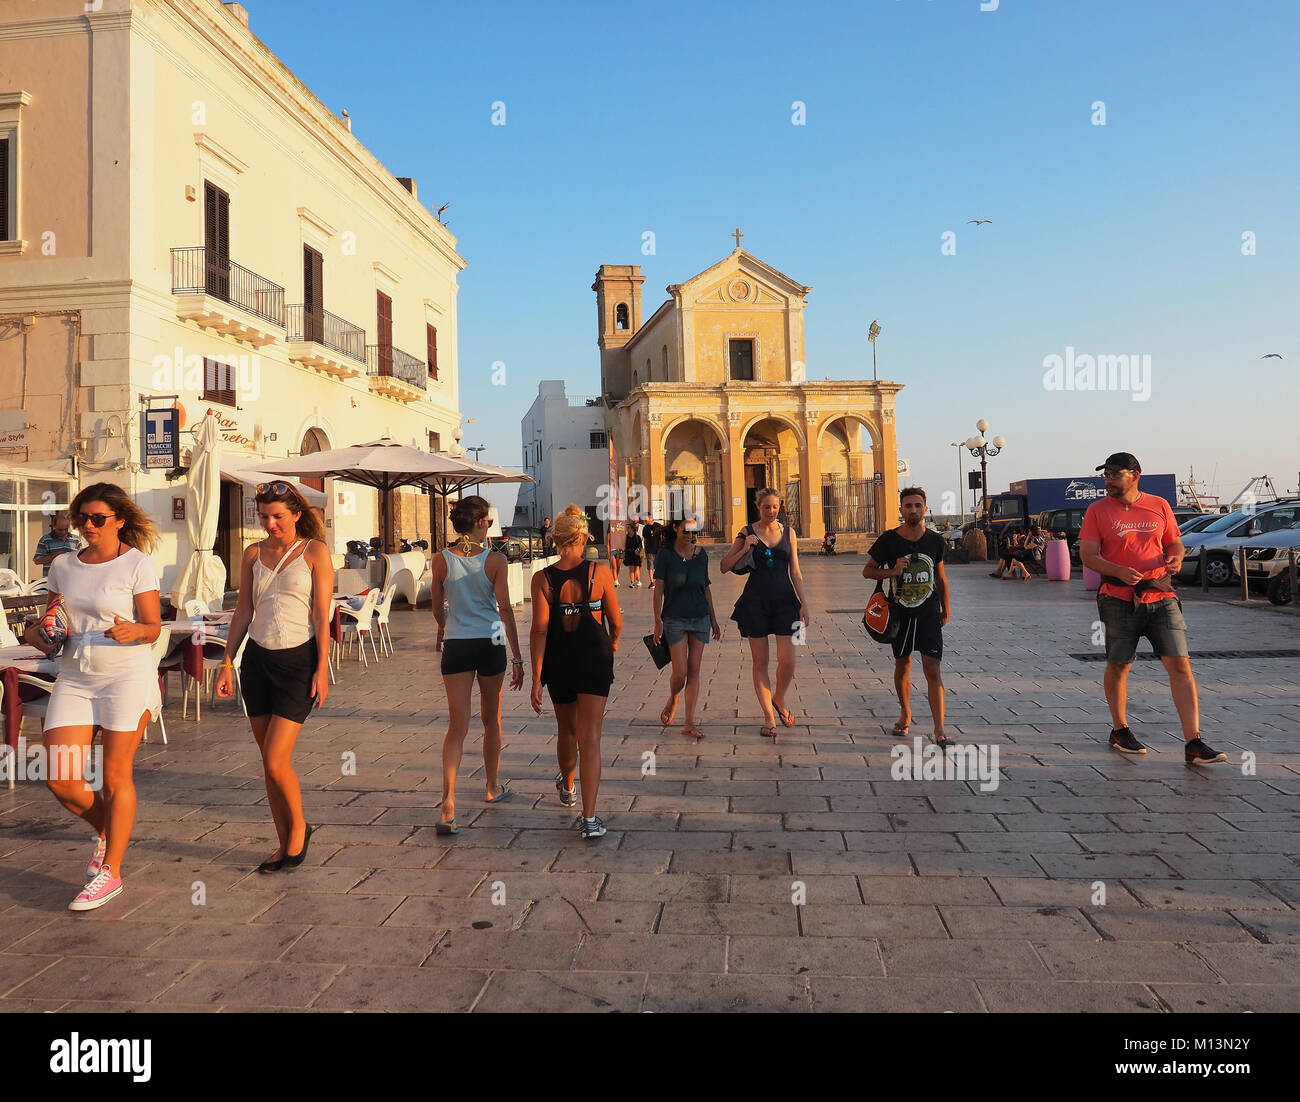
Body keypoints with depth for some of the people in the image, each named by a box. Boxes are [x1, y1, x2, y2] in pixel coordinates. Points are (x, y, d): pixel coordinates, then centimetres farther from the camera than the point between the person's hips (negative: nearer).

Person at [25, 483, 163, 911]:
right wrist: (37, 634, -3)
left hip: (126, 675, -5)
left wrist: (132, 631, -30)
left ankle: (110, 872, 13)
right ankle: (107, 830, 30)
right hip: (74, 678, 5)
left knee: (115, 775, 0)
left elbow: (153, 628, -8)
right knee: (59, 778, 0)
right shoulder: (62, 565, 10)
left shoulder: (137, 563, -6)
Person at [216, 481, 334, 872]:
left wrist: (322, 668, -12)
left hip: (298, 660, -5)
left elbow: (322, 615, -8)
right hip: (258, 660, 5)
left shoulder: (315, 552, -5)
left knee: (275, 760, -10)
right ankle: (284, 843, 23)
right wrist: (227, 663, 8)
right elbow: (243, 611, 13)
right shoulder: (254, 555, 9)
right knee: (268, 762, 9)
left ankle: (299, 826, 15)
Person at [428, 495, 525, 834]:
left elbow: (437, 607, 11)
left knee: (458, 725, 1)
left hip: (456, 645, 1)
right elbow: (505, 610, -11)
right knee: (491, 720, 17)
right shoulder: (495, 560, -8)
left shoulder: (441, 560, -1)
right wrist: (517, 658, -7)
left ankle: (448, 804, -12)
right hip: (490, 644, -1)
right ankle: (493, 788, 34)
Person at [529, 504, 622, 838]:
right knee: (589, 738, -2)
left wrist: (536, 679, -10)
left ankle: (567, 787, 49)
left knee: (567, 730, 23)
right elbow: (616, 622, -1)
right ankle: (589, 818, -9)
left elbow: (540, 629, -12)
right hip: (595, 660, -2)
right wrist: (613, 643, 22)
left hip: (558, 661, 2)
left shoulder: (543, 579, -7)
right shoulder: (600, 572, -8)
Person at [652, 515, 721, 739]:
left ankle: (689, 723, 7)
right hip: (674, 619, -3)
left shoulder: (701, 554, 5)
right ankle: (672, 702, 27)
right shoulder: (665, 554, -5)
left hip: (700, 618, 3)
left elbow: (706, 588, 13)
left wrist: (714, 619, 14)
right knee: (680, 672, -6)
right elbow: (658, 589, -5)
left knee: (694, 670, 2)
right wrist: (657, 622, -9)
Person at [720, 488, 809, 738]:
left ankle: (779, 700, 25)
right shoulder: (748, 532, 2)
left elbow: (795, 572, 9)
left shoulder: (787, 532, 7)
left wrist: (803, 604, 3)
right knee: (760, 661, 2)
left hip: (784, 599, 1)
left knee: (787, 661, -5)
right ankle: (769, 717, 13)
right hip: (756, 601, -1)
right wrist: (744, 548, -12)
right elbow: (724, 567, 1)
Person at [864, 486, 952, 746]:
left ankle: (939, 731, -8)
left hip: (929, 614, 0)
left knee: (933, 670, -8)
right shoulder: (889, 540, -6)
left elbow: (940, 575, 14)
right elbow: (867, 571, 2)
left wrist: (946, 607, 18)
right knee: (902, 666, 14)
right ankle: (905, 715, 36)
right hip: (900, 614, 0)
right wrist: (892, 571, -15)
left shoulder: (935, 540, 0)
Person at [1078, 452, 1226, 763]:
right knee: (1118, 667, 8)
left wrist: (1176, 558, -6)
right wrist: (1120, 571, -22)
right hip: (1119, 600, -1)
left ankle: (1194, 744, -6)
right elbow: (1088, 555, -5)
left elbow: (1174, 543, 18)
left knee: (1180, 665, -7)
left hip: (1161, 597, 2)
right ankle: (1119, 731, 27)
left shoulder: (1159, 506, 9)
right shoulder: (1098, 510, 1)